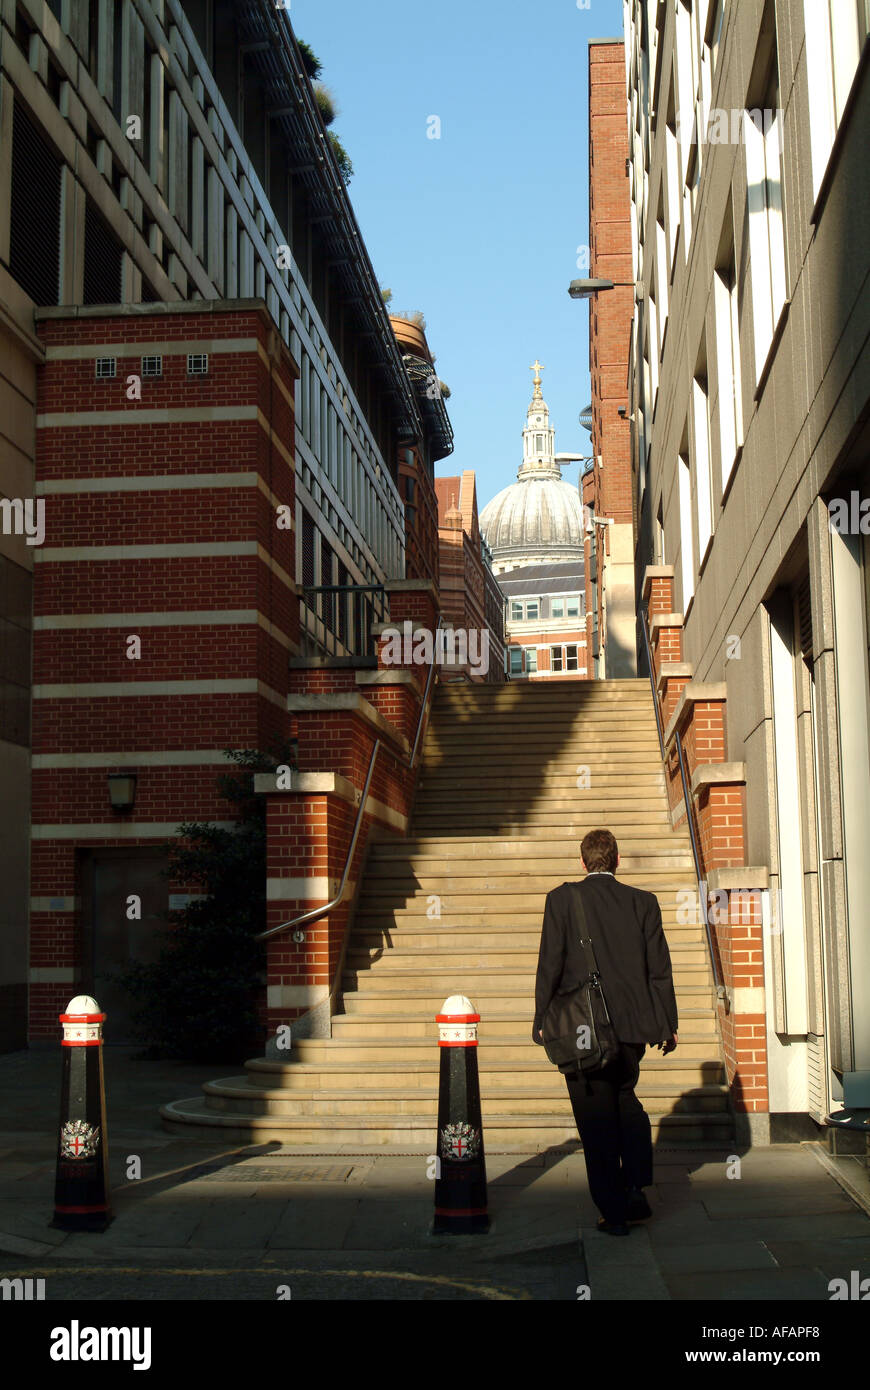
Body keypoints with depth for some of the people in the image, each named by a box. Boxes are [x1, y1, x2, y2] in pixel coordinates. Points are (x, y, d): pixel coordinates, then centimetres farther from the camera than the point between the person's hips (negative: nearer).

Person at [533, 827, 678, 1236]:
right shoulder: (643, 902, 3)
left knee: (596, 1118, 4)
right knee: (625, 1098, 23)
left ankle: (614, 1211, 6)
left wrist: (541, 1019, 2)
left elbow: (550, 964, -6)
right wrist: (668, 1024, 11)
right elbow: (659, 968, 4)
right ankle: (636, 1188, 10)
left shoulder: (562, 899, -3)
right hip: (632, 1022, 3)